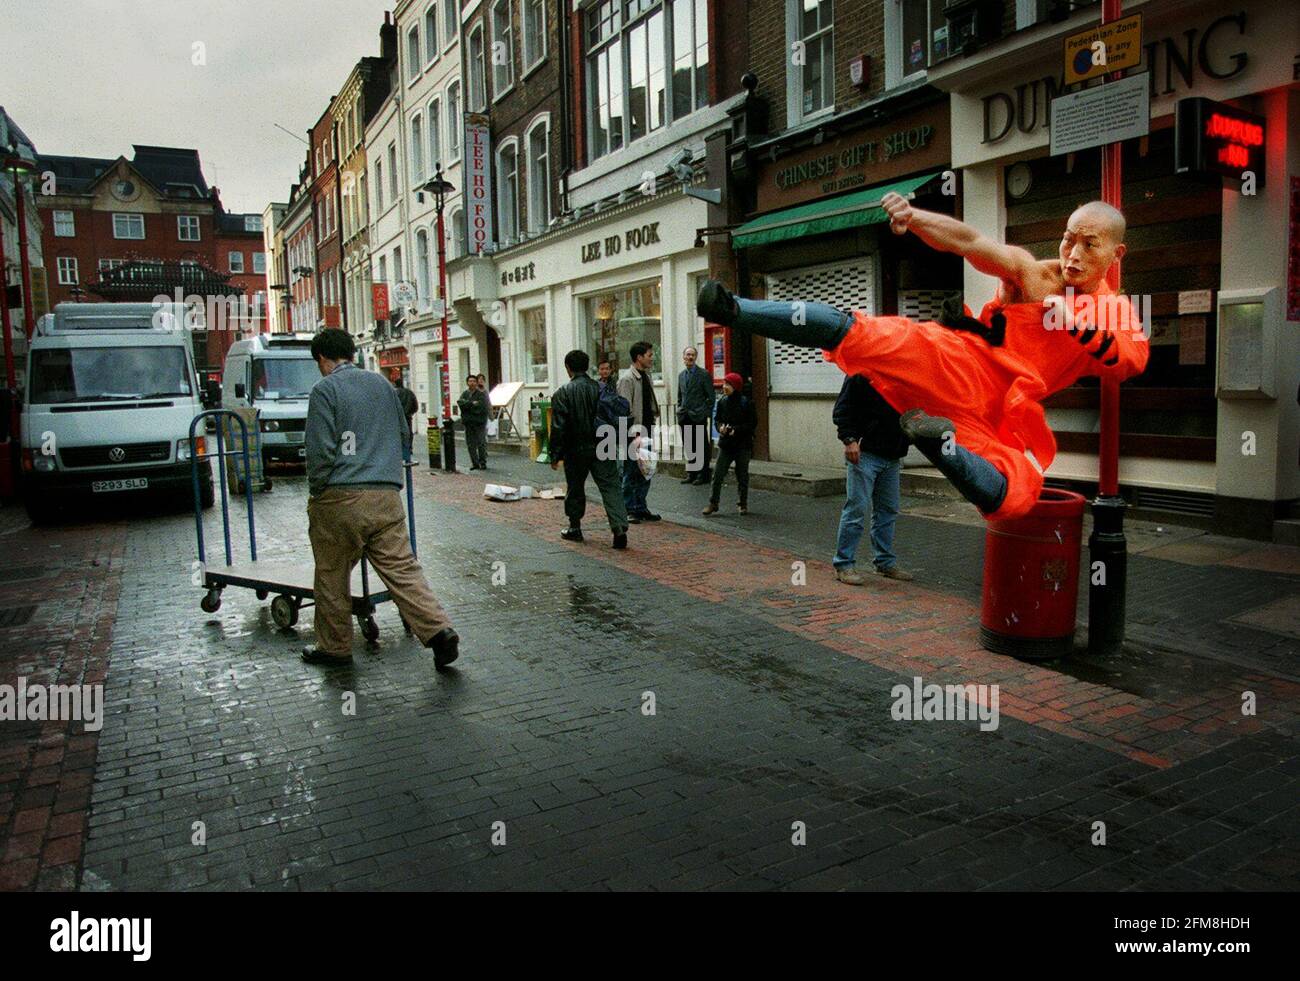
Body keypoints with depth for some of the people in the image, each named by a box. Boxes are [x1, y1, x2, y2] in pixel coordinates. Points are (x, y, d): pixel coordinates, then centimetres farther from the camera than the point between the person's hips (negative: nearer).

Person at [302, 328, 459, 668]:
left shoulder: (325, 389, -4)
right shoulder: (382, 384, 15)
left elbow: (320, 451, -10)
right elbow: (402, 434, 24)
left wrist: (316, 491, 2)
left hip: (340, 499, -5)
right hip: (387, 496, 5)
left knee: (331, 577, 10)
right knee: (402, 569, 5)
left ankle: (334, 647, 21)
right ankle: (439, 631, -7)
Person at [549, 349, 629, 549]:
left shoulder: (563, 394, -9)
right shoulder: (602, 389, 1)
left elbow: (558, 428, -10)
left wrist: (555, 455, -4)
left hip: (576, 450, -2)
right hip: (603, 450, 2)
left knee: (575, 489, 15)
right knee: (611, 487, -1)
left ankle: (574, 528, 25)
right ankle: (619, 527, -14)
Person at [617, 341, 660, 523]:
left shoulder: (647, 377, 15)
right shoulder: (627, 379, -12)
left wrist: (650, 429, 15)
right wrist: (634, 433, -20)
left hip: (645, 431, 8)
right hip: (632, 432, -8)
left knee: (645, 471, 12)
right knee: (630, 473, -2)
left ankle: (641, 508, 21)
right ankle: (629, 510, 5)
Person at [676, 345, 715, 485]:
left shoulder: (704, 374, -4)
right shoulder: (681, 375, 14)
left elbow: (710, 396, -4)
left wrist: (707, 414, -8)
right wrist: (680, 410, 12)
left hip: (698, 417, -5)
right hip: (685, 418, 5)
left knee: (701, 448, -1)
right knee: (688, 447, 9)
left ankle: (703, 475, 7)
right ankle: (691, 474, 18)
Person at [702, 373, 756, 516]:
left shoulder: (746, 402, -9)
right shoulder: (722, 402, 3)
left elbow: (753, 423, -8)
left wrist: (736, 430, -19)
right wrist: (721, 427, -9)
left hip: (743, 445, -3)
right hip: (725, 444, 3)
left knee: (742, 476, 8)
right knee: (717, 475, -2)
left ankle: (742, 504, 21)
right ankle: (713, 504, 6)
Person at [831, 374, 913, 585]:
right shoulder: (860, 375, -7)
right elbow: (842, 410, -10)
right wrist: (849, 439, -21)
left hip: (891, 457, 7)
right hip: (864, 453, -7)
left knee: (888, 510, 11)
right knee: (857, 508, -6)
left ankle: (886, 563, 22)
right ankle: (843, 564, 2)